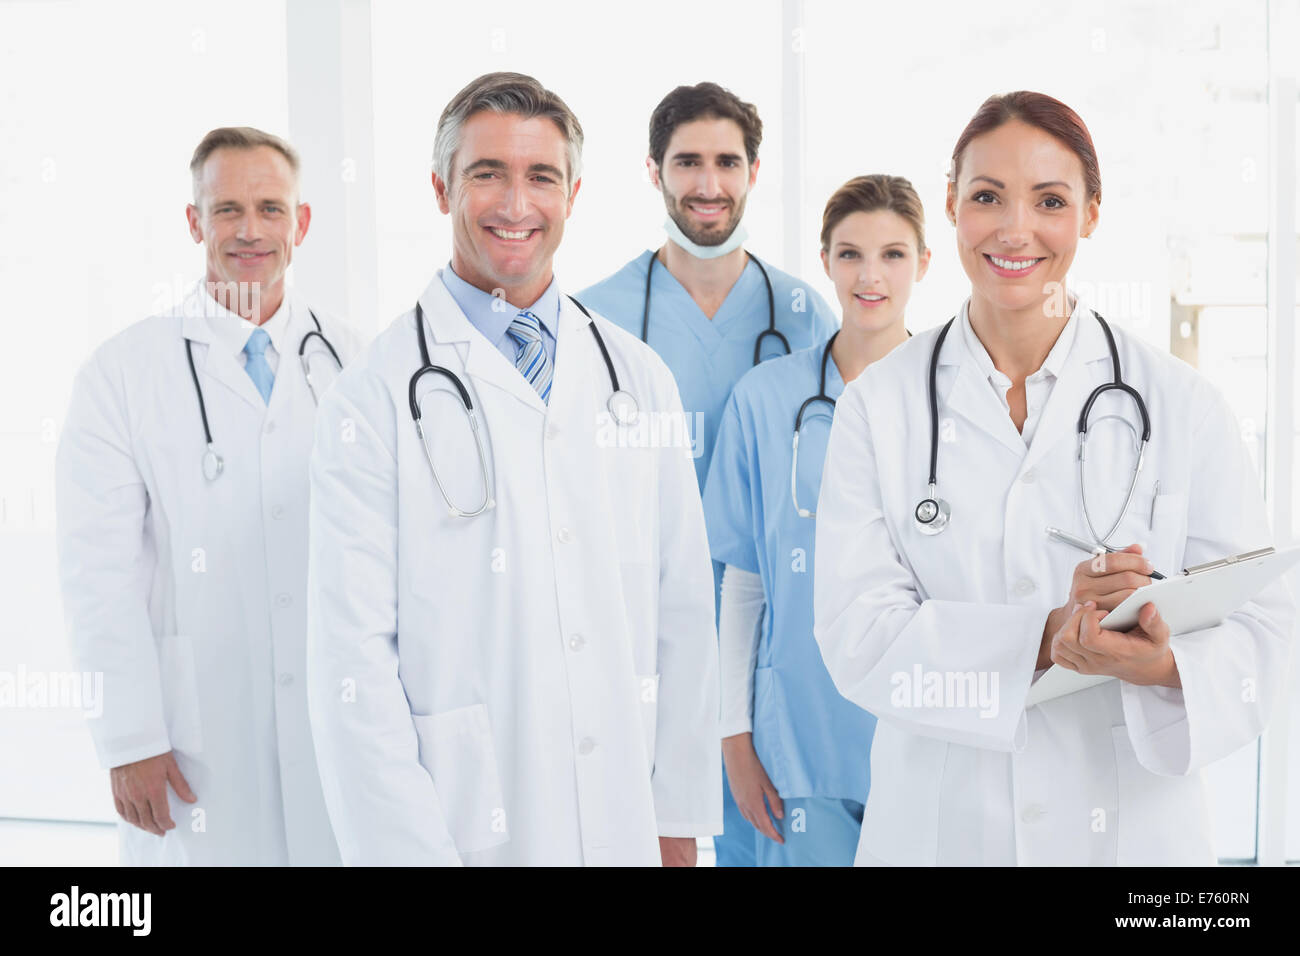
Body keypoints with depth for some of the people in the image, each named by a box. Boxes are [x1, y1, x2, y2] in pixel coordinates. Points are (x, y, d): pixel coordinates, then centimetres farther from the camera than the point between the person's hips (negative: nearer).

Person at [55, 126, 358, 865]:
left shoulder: (354, 364, 6)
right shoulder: (122, 375, -1)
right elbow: (99, 575, -4)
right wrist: (129, 741, -9)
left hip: (344, 725, 2)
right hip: (198, 744, -2)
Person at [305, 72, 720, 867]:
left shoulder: (641, 379, 7)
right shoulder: (377, 397, -6)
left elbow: (683, 612, 6)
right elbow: (354, 654, -10)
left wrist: (681, 818, 3)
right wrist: (408, 850, -13)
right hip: (463, 826, -3)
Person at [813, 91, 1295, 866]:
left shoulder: (1181, 405, -3)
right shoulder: (880, 404, -3)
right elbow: (855, 631, -11)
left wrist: (1166, 662, -27)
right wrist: (1045, 637, -25)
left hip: (1133, 824, 0)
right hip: (938, 826, 0)